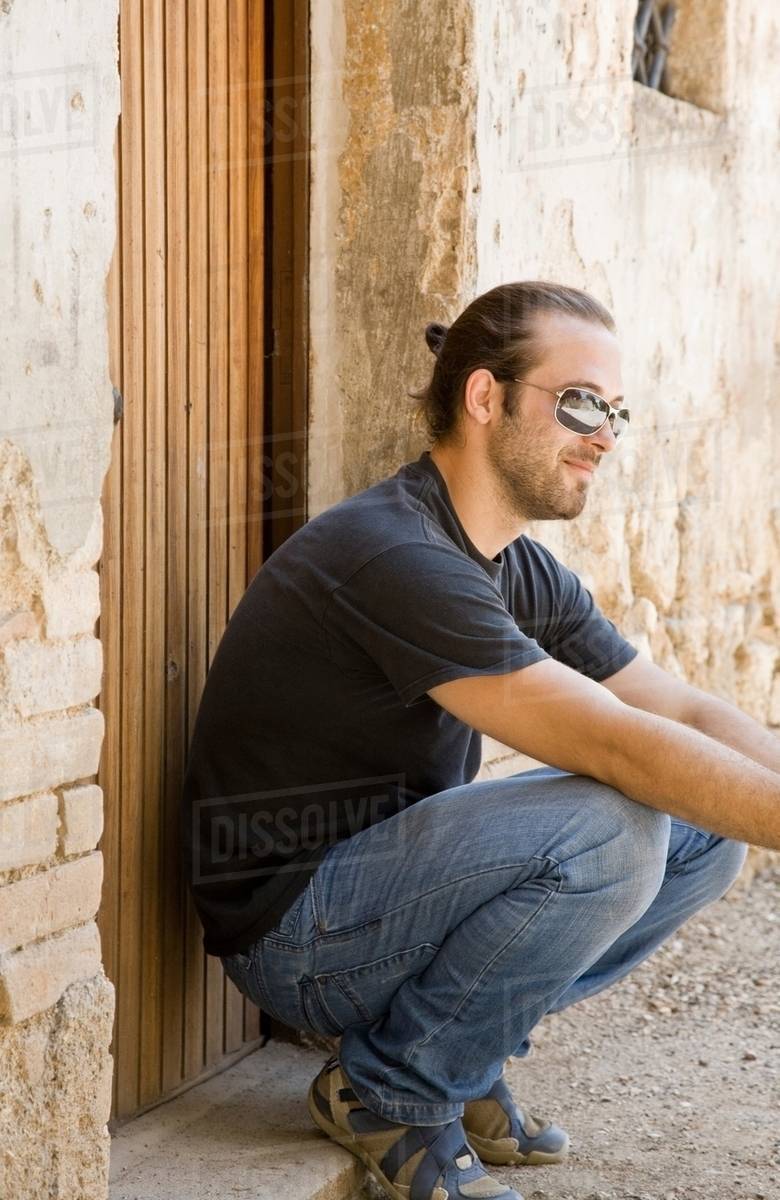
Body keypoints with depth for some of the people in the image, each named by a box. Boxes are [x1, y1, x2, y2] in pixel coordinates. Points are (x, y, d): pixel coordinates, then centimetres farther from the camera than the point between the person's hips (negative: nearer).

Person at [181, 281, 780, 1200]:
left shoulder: (522, 573, 7)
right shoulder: (390, 554, -24)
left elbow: (689, 716, 5)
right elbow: (616, 747, -30)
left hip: (388, 878, 9)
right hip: (292, 934, -9)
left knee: (706, 832, -1)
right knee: (608, 828, -28)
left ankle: (457, 1057, 8)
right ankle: (391, 1091, -8)